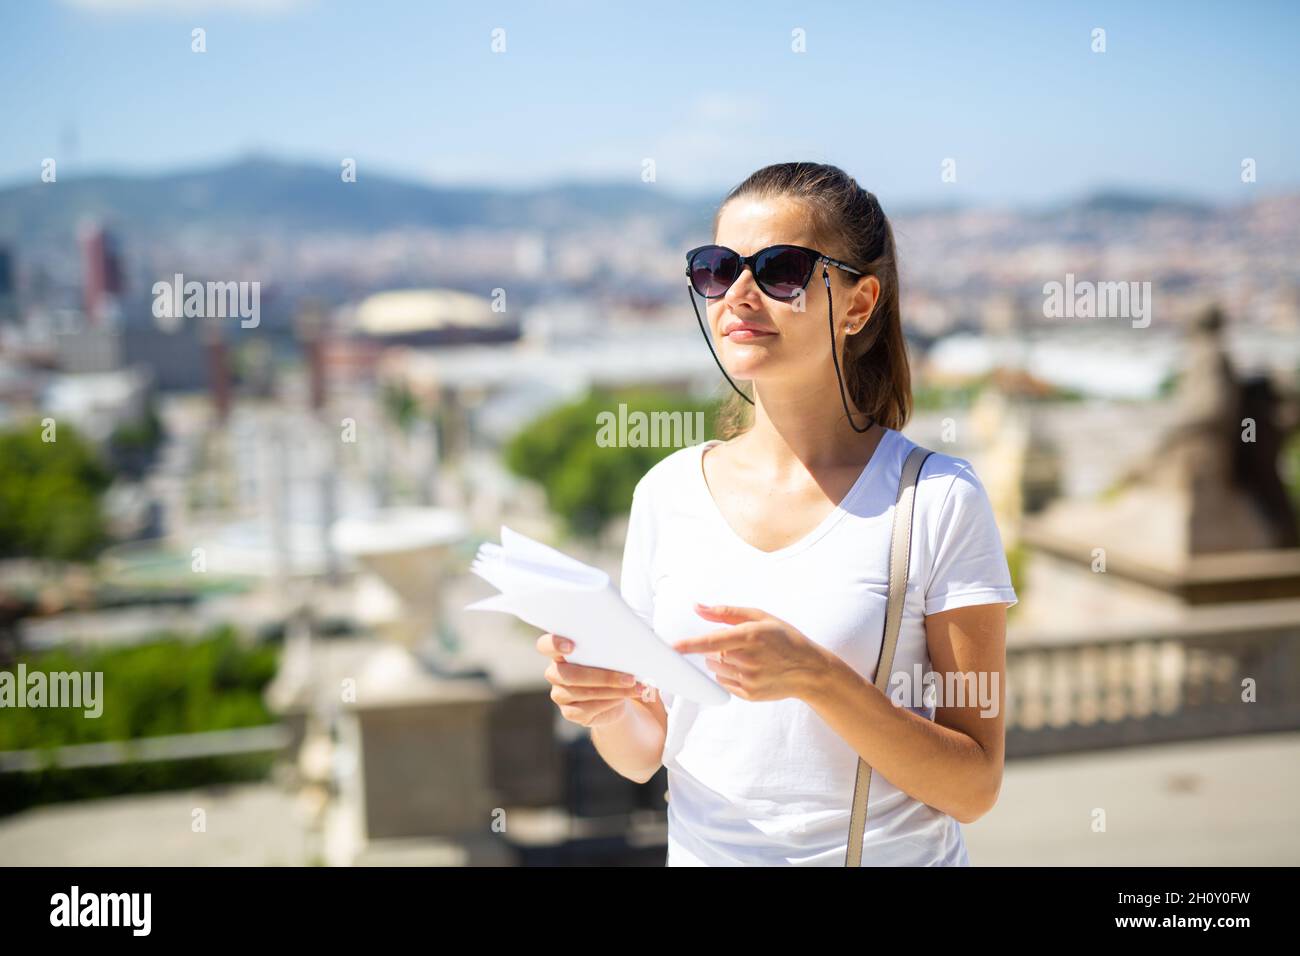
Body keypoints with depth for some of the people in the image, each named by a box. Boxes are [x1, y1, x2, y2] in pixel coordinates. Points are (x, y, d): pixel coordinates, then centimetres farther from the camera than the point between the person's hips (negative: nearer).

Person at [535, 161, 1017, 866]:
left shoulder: (938, 500, -14)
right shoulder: (667, 492, -4)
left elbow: (973, 787, -14)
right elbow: (645, 754, 3)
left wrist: (816, 677, -26)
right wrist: (605, 706, -17)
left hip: (893, 852, -3)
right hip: (701, 853, 3)